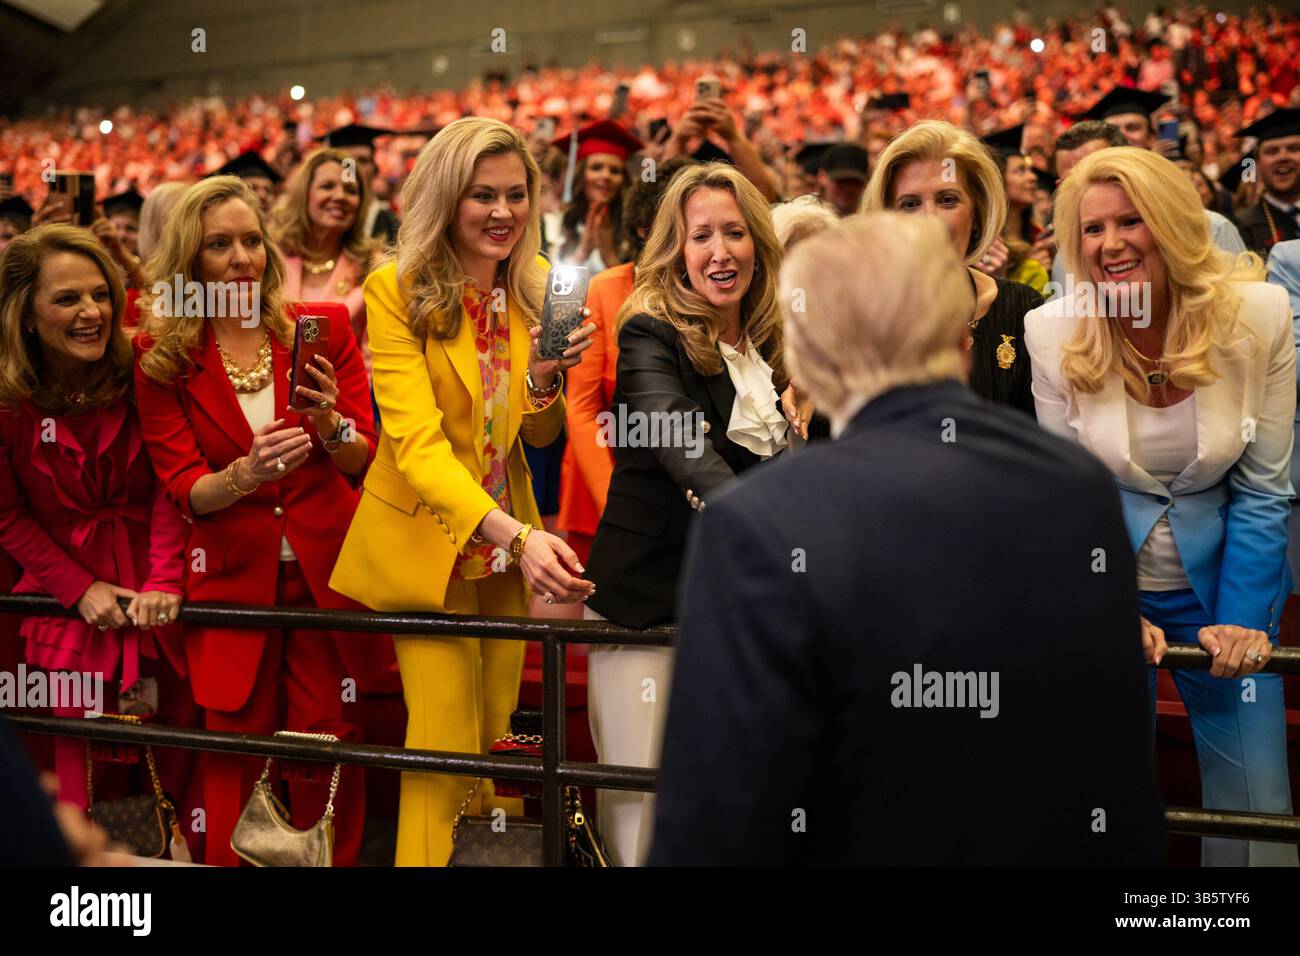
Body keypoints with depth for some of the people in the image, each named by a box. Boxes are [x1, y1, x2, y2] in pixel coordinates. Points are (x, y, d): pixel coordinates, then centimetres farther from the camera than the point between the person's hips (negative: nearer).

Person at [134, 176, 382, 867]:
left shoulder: (324, 327, 2)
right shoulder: (160, 357, 0)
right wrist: (244, 474, -25)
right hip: (233, 579, 0)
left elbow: (363, 461, 2)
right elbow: (182, 487, -5)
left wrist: (328, 421, -20)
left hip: (326, 572, 1)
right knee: (238, 755, -1)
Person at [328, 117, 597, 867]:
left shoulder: (535, 286, 0)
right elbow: (416, 440, -26)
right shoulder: (398, 290, -16)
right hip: (429, 538, -5)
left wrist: (546, 375, -19)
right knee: (446, 738, -7)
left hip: (510, 537, 5)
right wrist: (516, 534, -40)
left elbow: (541, 436, 5)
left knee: (497, 728, 14)